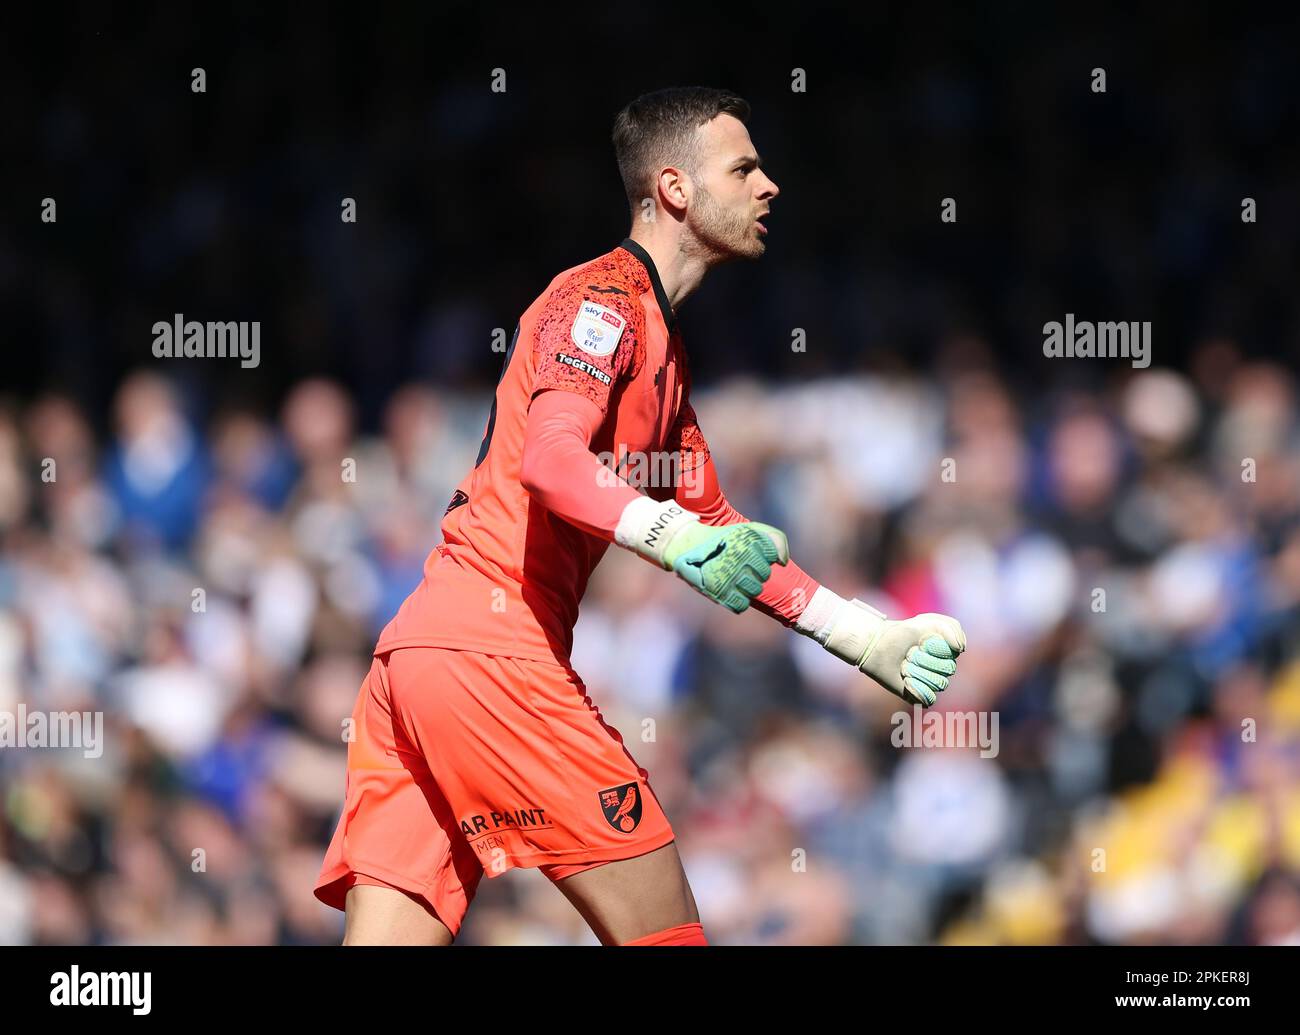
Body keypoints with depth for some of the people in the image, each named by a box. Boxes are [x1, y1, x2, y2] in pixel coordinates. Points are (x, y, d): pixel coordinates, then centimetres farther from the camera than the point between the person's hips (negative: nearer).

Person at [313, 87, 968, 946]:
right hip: (491, 653, -10)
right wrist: (673, 537, -40)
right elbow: (549, 457, -23)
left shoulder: (661, 342, 26)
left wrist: (868, 640, 27)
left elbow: (716, 536, 32)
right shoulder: (604, 297, -5)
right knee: (665, 932, -6)